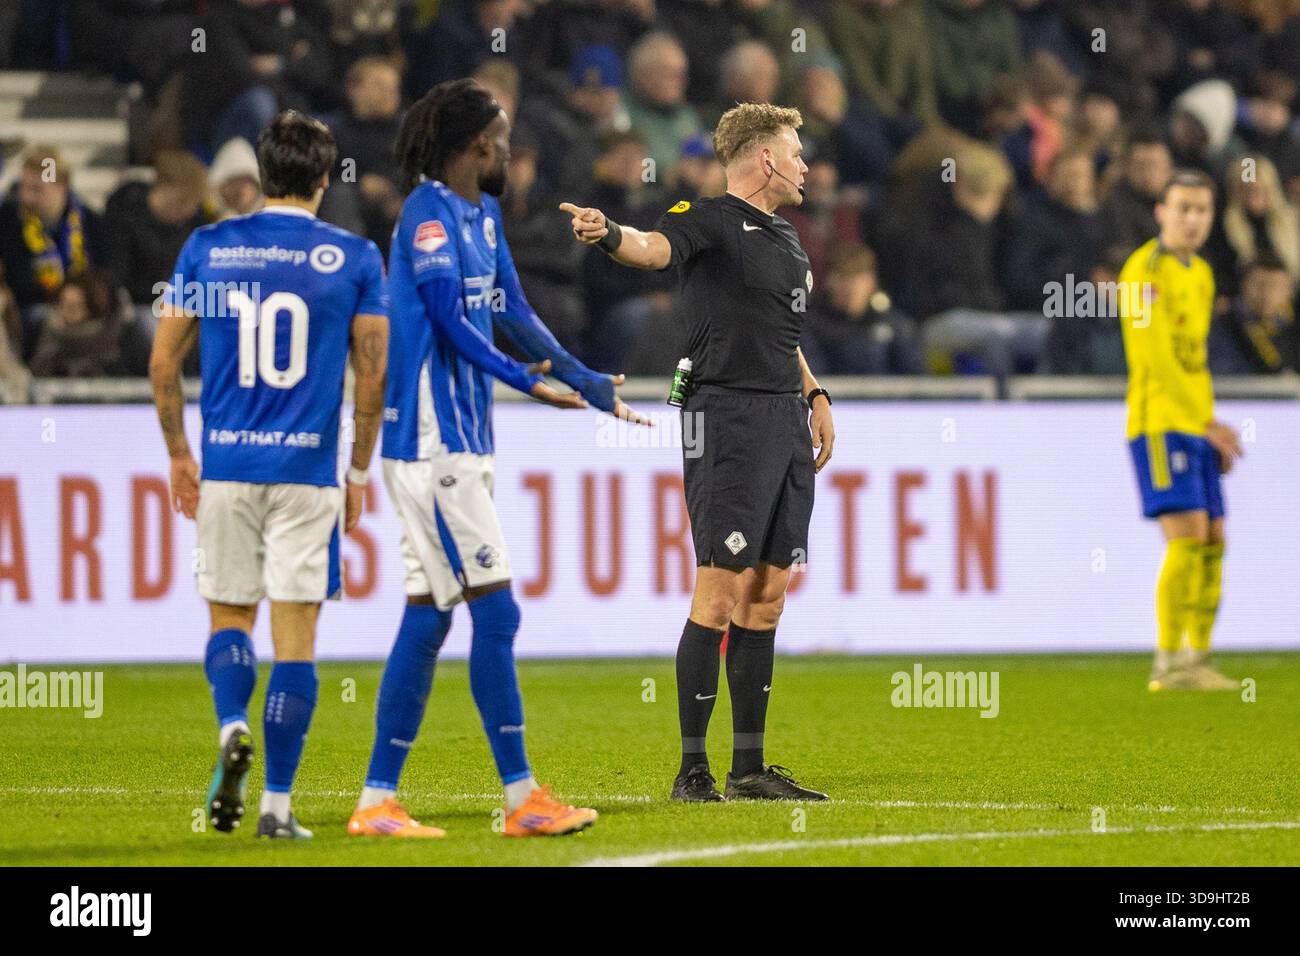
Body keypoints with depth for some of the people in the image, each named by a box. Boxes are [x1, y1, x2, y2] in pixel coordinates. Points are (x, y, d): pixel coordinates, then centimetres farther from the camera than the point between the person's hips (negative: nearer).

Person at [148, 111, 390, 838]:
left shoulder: (207, 248, 3)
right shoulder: (354, 258, 0)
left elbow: (164, 359, 5)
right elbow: (374, 372, 1)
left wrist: (179, 454, 16)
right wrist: (361, 469, 12)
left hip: (225, 465, 1)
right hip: (308, 470, -1)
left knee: (230, 615, 15)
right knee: (296, 634, 2)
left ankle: (233, 726, -14)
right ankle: (277, 802, -1)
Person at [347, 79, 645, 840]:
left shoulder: (482, 212, 17)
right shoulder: (429, 212, -12)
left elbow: (513, 311, 21)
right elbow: (449, 320, -18)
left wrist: (584, 379, 17)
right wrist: (527, 380, -23)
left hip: (462, 444, 10)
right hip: (433, 442, -10)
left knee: (429, 619, 8)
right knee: (495, 610, -9)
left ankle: (379, 800, 10)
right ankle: (522, 797, -6)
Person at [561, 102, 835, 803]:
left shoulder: (785, 238, 19)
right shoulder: (710, 222, -8)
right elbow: (655, 246, -30)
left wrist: (814, 396, 25)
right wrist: (610, 235, -50)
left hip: (785, 422, 9)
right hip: (728, 416, -8)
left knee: (766, 598, 9)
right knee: (721, 592, -11)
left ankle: (749, 768, 14)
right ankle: (692, 767, -9)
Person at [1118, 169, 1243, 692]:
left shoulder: (1201, 273, 18)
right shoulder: (1145, 269, -9)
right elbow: (1158, 358, -15)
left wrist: (1213, 427, 11)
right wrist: (1208, 423, -14)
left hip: (1196, 428, 8)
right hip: (1158, 421, -8)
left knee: (1212, 542, 4)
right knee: (1187, 535, -16)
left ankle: (1198, 660, 9)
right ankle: (1169, 663, -15)